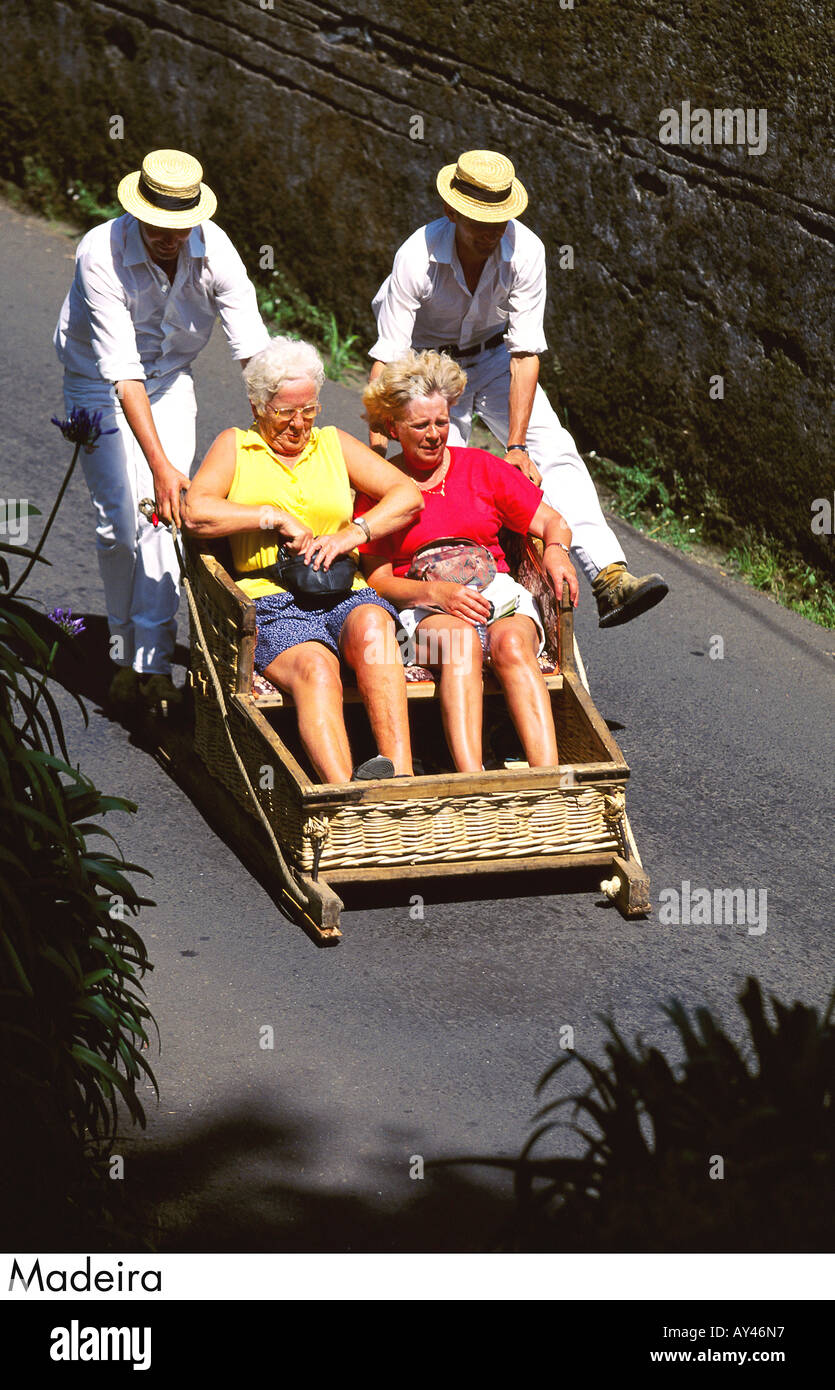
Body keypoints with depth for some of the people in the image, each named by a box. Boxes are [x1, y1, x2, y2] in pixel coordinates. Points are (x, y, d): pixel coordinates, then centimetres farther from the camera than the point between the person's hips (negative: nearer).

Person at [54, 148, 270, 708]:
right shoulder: (102, 253, -32)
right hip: (101, 383, -2)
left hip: (170, 378, 2)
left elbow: (254, 351, -25)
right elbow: (121, 370, -37)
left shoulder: (213, 249, -23)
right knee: (120, 520, -9)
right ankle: (125, 652, 11)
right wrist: (160, 465, -43)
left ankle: (154, 662, -12)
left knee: (168, 514, -13)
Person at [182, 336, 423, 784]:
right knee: (316, 669, -36)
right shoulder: (234, 446, 17)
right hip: (273, 602, -2)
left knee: (371, 624, -36)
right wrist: (275, 517, -4)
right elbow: (195, 512, 0)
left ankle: (399, 768, -50)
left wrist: (354, 532, -3)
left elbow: (408, 495, 14)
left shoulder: (334, 444, 24)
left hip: (346, 596, 3)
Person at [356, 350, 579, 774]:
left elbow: (553, 522, 15)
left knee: (511, 643, -34)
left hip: (498, 591, 2)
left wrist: (556, 550, -11)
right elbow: (379, 580, 2)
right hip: (421, 606, -2)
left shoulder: (481, 468, 17)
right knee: (461, 642, -38)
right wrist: (438, 592, -18)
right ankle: (472, 782, -56)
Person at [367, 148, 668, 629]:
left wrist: (516, 447, -26)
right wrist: (377, 449, -35)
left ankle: (609, 576, -30)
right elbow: (386, 359, -30)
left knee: (555, 453, -18)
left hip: (494, 357, 1)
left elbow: (525, 353, -23)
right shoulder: (417, 258, -31)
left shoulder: (525, 251, -25)